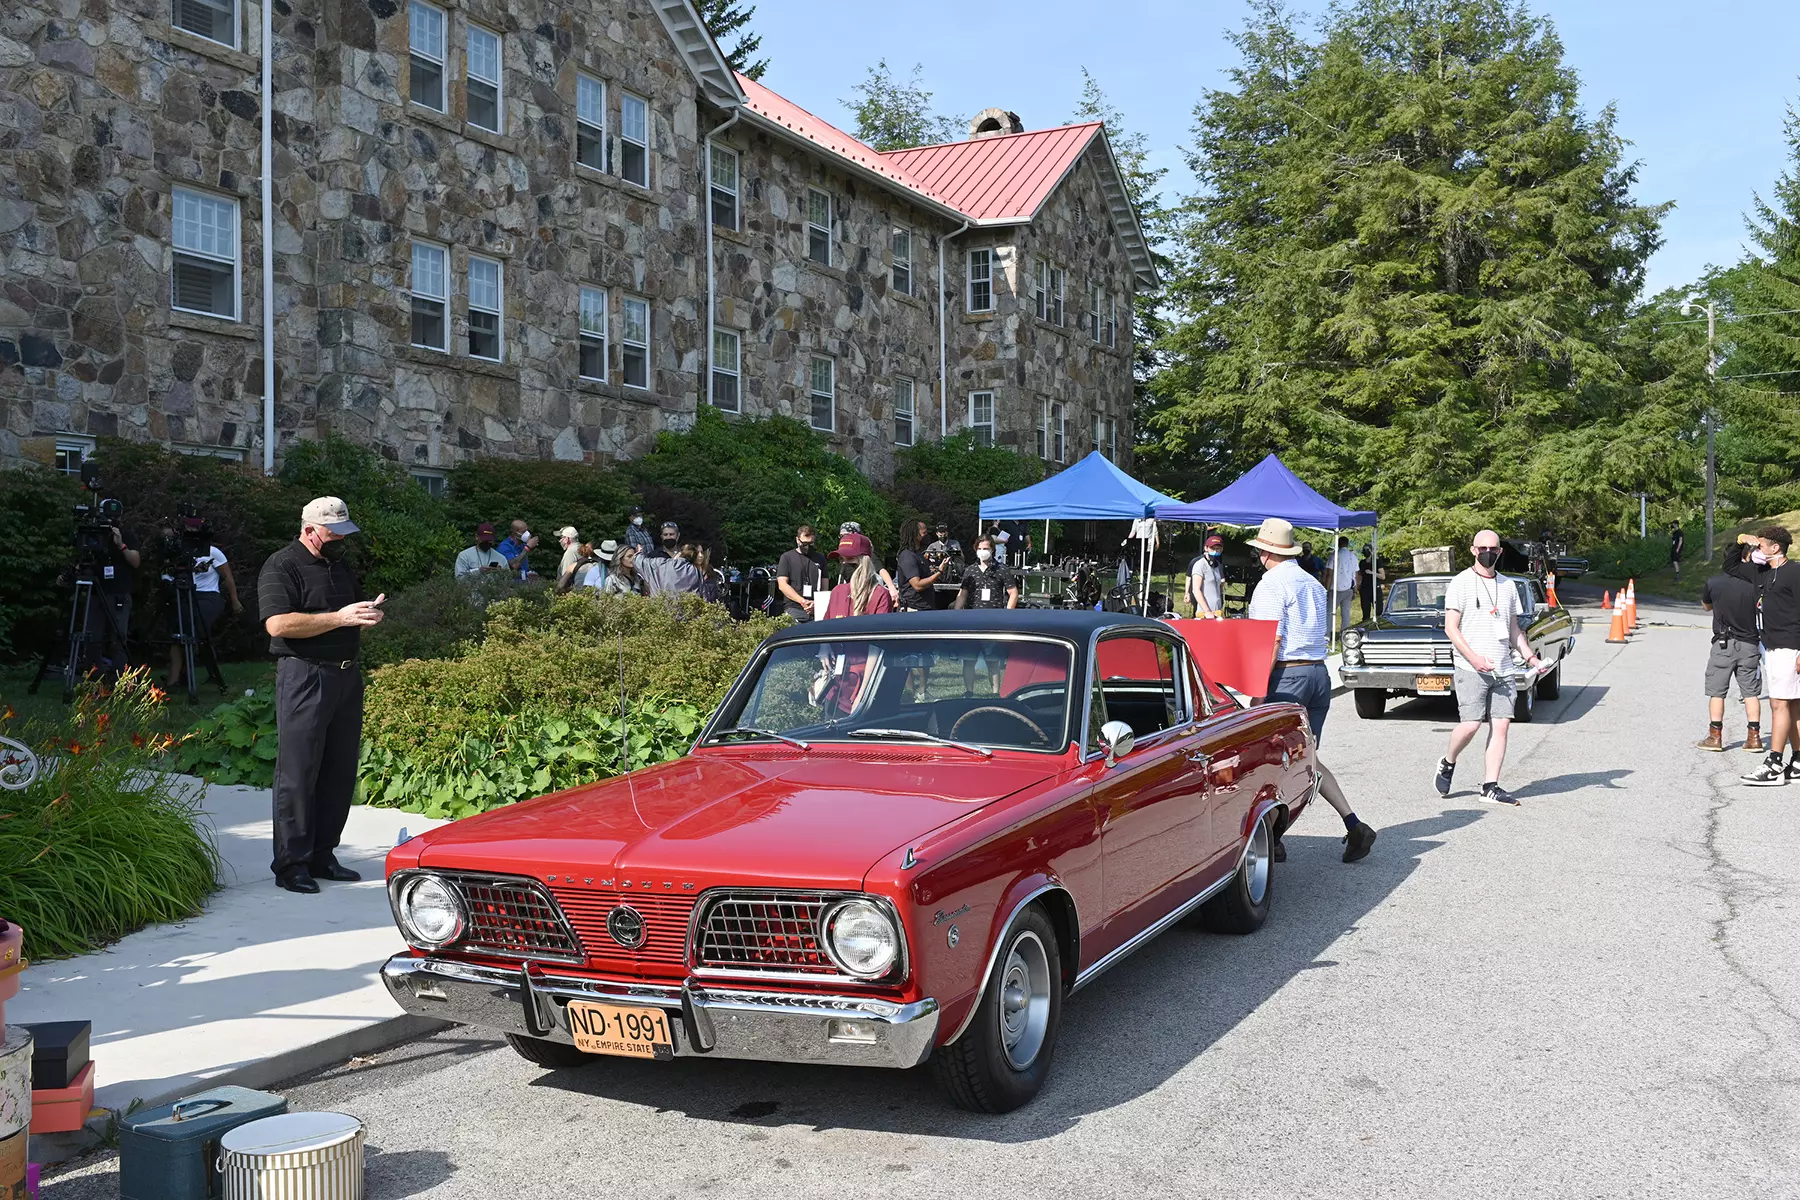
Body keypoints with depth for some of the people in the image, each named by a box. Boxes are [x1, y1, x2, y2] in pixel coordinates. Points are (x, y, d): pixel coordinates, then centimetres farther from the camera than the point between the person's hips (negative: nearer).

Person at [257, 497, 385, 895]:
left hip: (346, 676, 8)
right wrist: (338, 618, -22)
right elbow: (278, 623, -19)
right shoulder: (282, 566, -6)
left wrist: (368, 616, 4)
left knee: (340, 772, 8)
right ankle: (292, 863, 1)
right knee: (298, 773, -5)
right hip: (304, 677, -8)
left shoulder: (340, 565, 19)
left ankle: (322, 856, 16)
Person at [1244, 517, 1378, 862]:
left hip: (1287, 675, -8)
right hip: (1320, 674, 8)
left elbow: (1272, 642, -16)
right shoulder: (1314, 584, 17)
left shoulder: (1271, 585, -9)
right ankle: (1354, 826, 2)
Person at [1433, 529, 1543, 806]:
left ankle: (1490, 786, 4)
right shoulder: (1461, 583, -2)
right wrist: (1473, 657, -18)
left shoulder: (1508, 585, 16)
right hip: (1470, 669, -5)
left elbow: (1514, 628, 22)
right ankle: (1448, 763, 15)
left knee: (1501, 725, -1)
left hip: (1503, 669, 5)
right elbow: (1451, 628, -7)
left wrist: (1529, 657, 7)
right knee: (1471, 724, -12)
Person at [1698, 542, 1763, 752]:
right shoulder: (1755, 583, -6)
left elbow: (1706, 606, 12)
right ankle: (1754, 737, 8)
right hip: (1749, 644, 2)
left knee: (1717, 691, 5)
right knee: (1751, 692, 8)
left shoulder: (1713, 583, -7)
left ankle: (1715, 737, 6)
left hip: (1724, 645, -1)